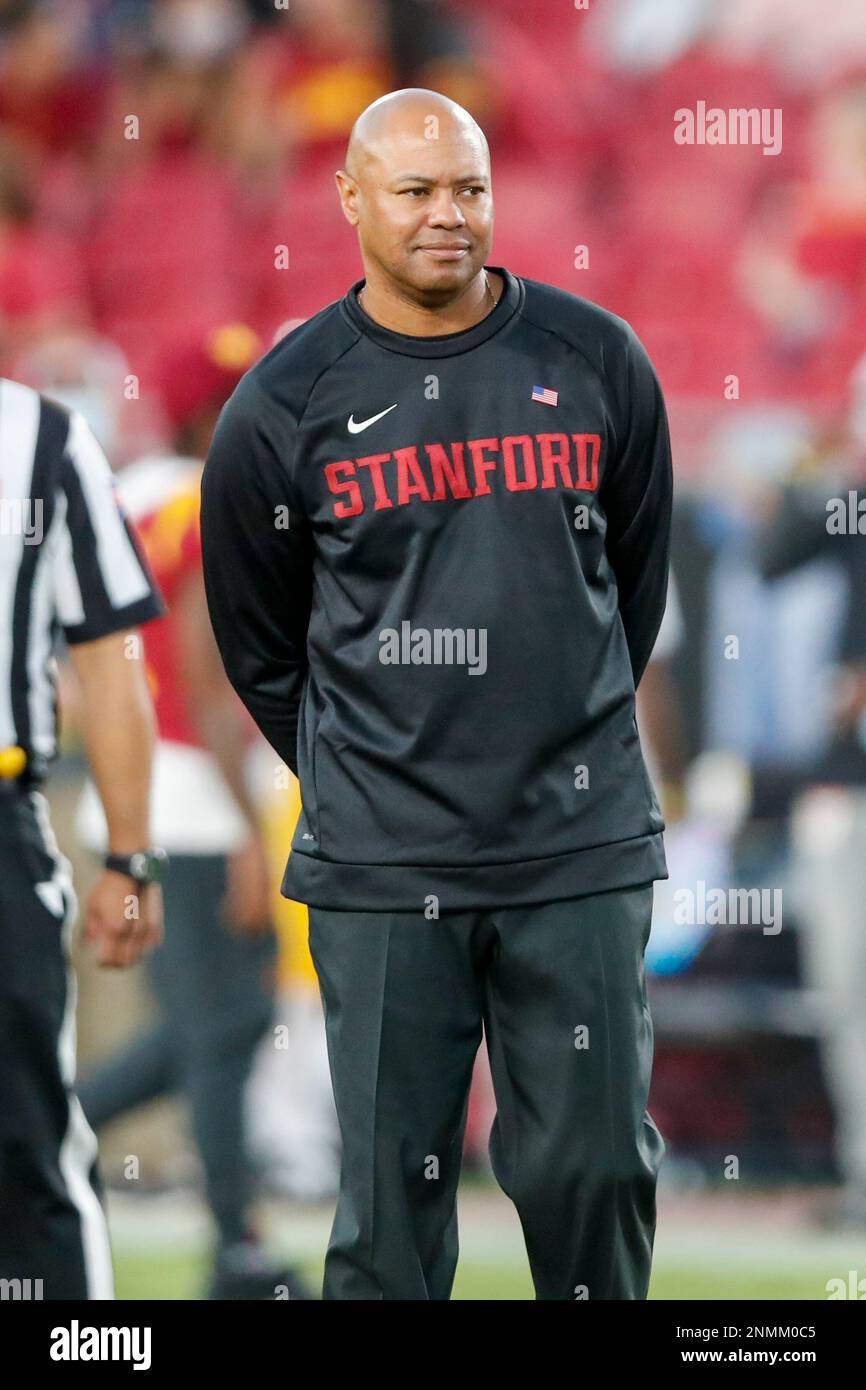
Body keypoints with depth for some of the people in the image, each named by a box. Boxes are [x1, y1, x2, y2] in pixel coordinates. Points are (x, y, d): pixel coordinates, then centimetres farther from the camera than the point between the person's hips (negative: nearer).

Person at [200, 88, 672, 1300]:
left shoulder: (596, 362, 4)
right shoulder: (286, 404, 0)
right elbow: (261, 644, 11)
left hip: (580, 847, 1)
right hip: (382, 867, -1)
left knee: (596, 1162, 3)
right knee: (394, 1174, 1)